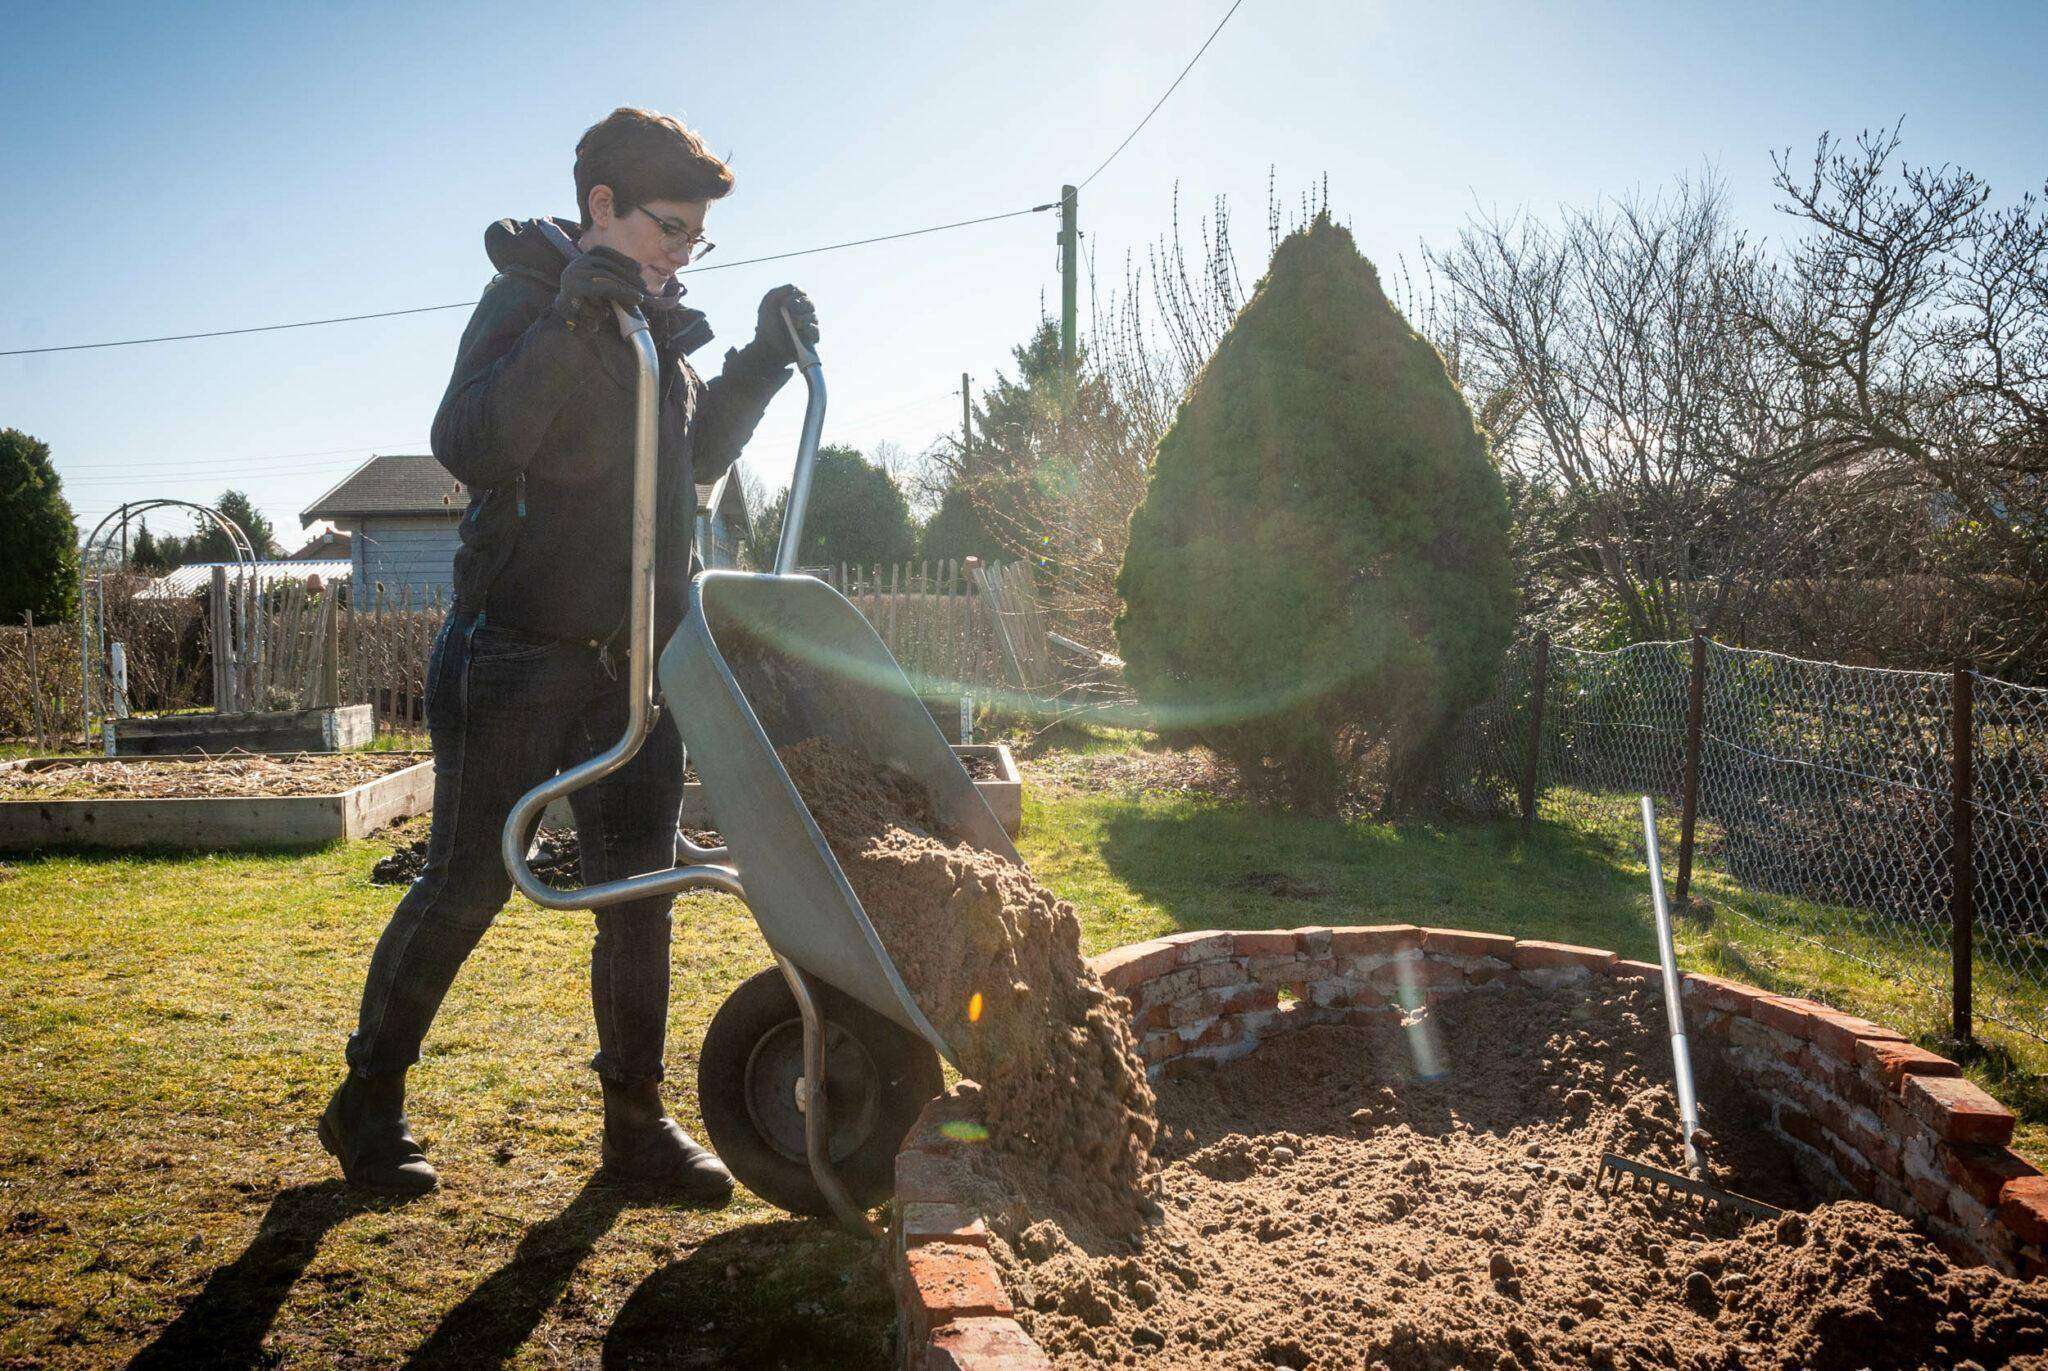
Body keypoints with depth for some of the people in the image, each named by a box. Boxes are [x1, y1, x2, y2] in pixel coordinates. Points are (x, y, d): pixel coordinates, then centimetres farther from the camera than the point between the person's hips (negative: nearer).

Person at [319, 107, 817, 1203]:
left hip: (633, 659, 7)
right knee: (467, 885, 1)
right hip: (518, 650, -7)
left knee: (639, 888, 6)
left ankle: (635, 1121, 16)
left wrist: (761, 366, 13)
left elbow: (695, 457, 25)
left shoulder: (652, 325, 15)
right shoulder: (527, 299, -8)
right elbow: (468, 446, -22)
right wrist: (565, 326, -32)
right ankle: (366, 1104, 20)